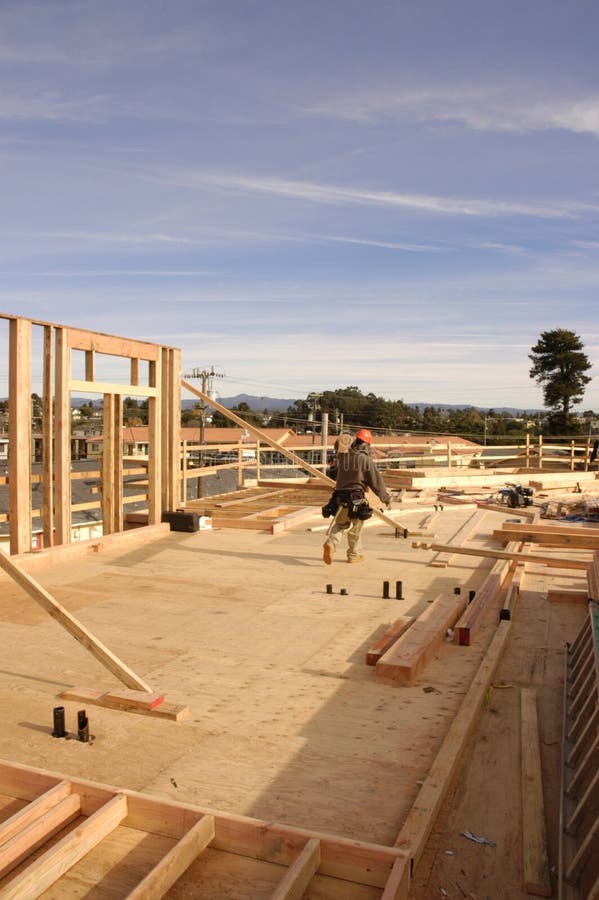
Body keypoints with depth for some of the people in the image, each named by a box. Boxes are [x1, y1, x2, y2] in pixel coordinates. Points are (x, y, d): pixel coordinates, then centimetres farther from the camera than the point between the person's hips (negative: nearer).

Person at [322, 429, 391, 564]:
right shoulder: (366, 459, -9)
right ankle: (354, 555, 25)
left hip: (339, 497, 3)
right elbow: (376, 481, -6)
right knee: (355, 528, 13)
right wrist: (386, 498, 5)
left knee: (339, 525, 12)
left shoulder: (342, 457, 2)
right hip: (356, 500, -3)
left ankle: (330, 543, -14)